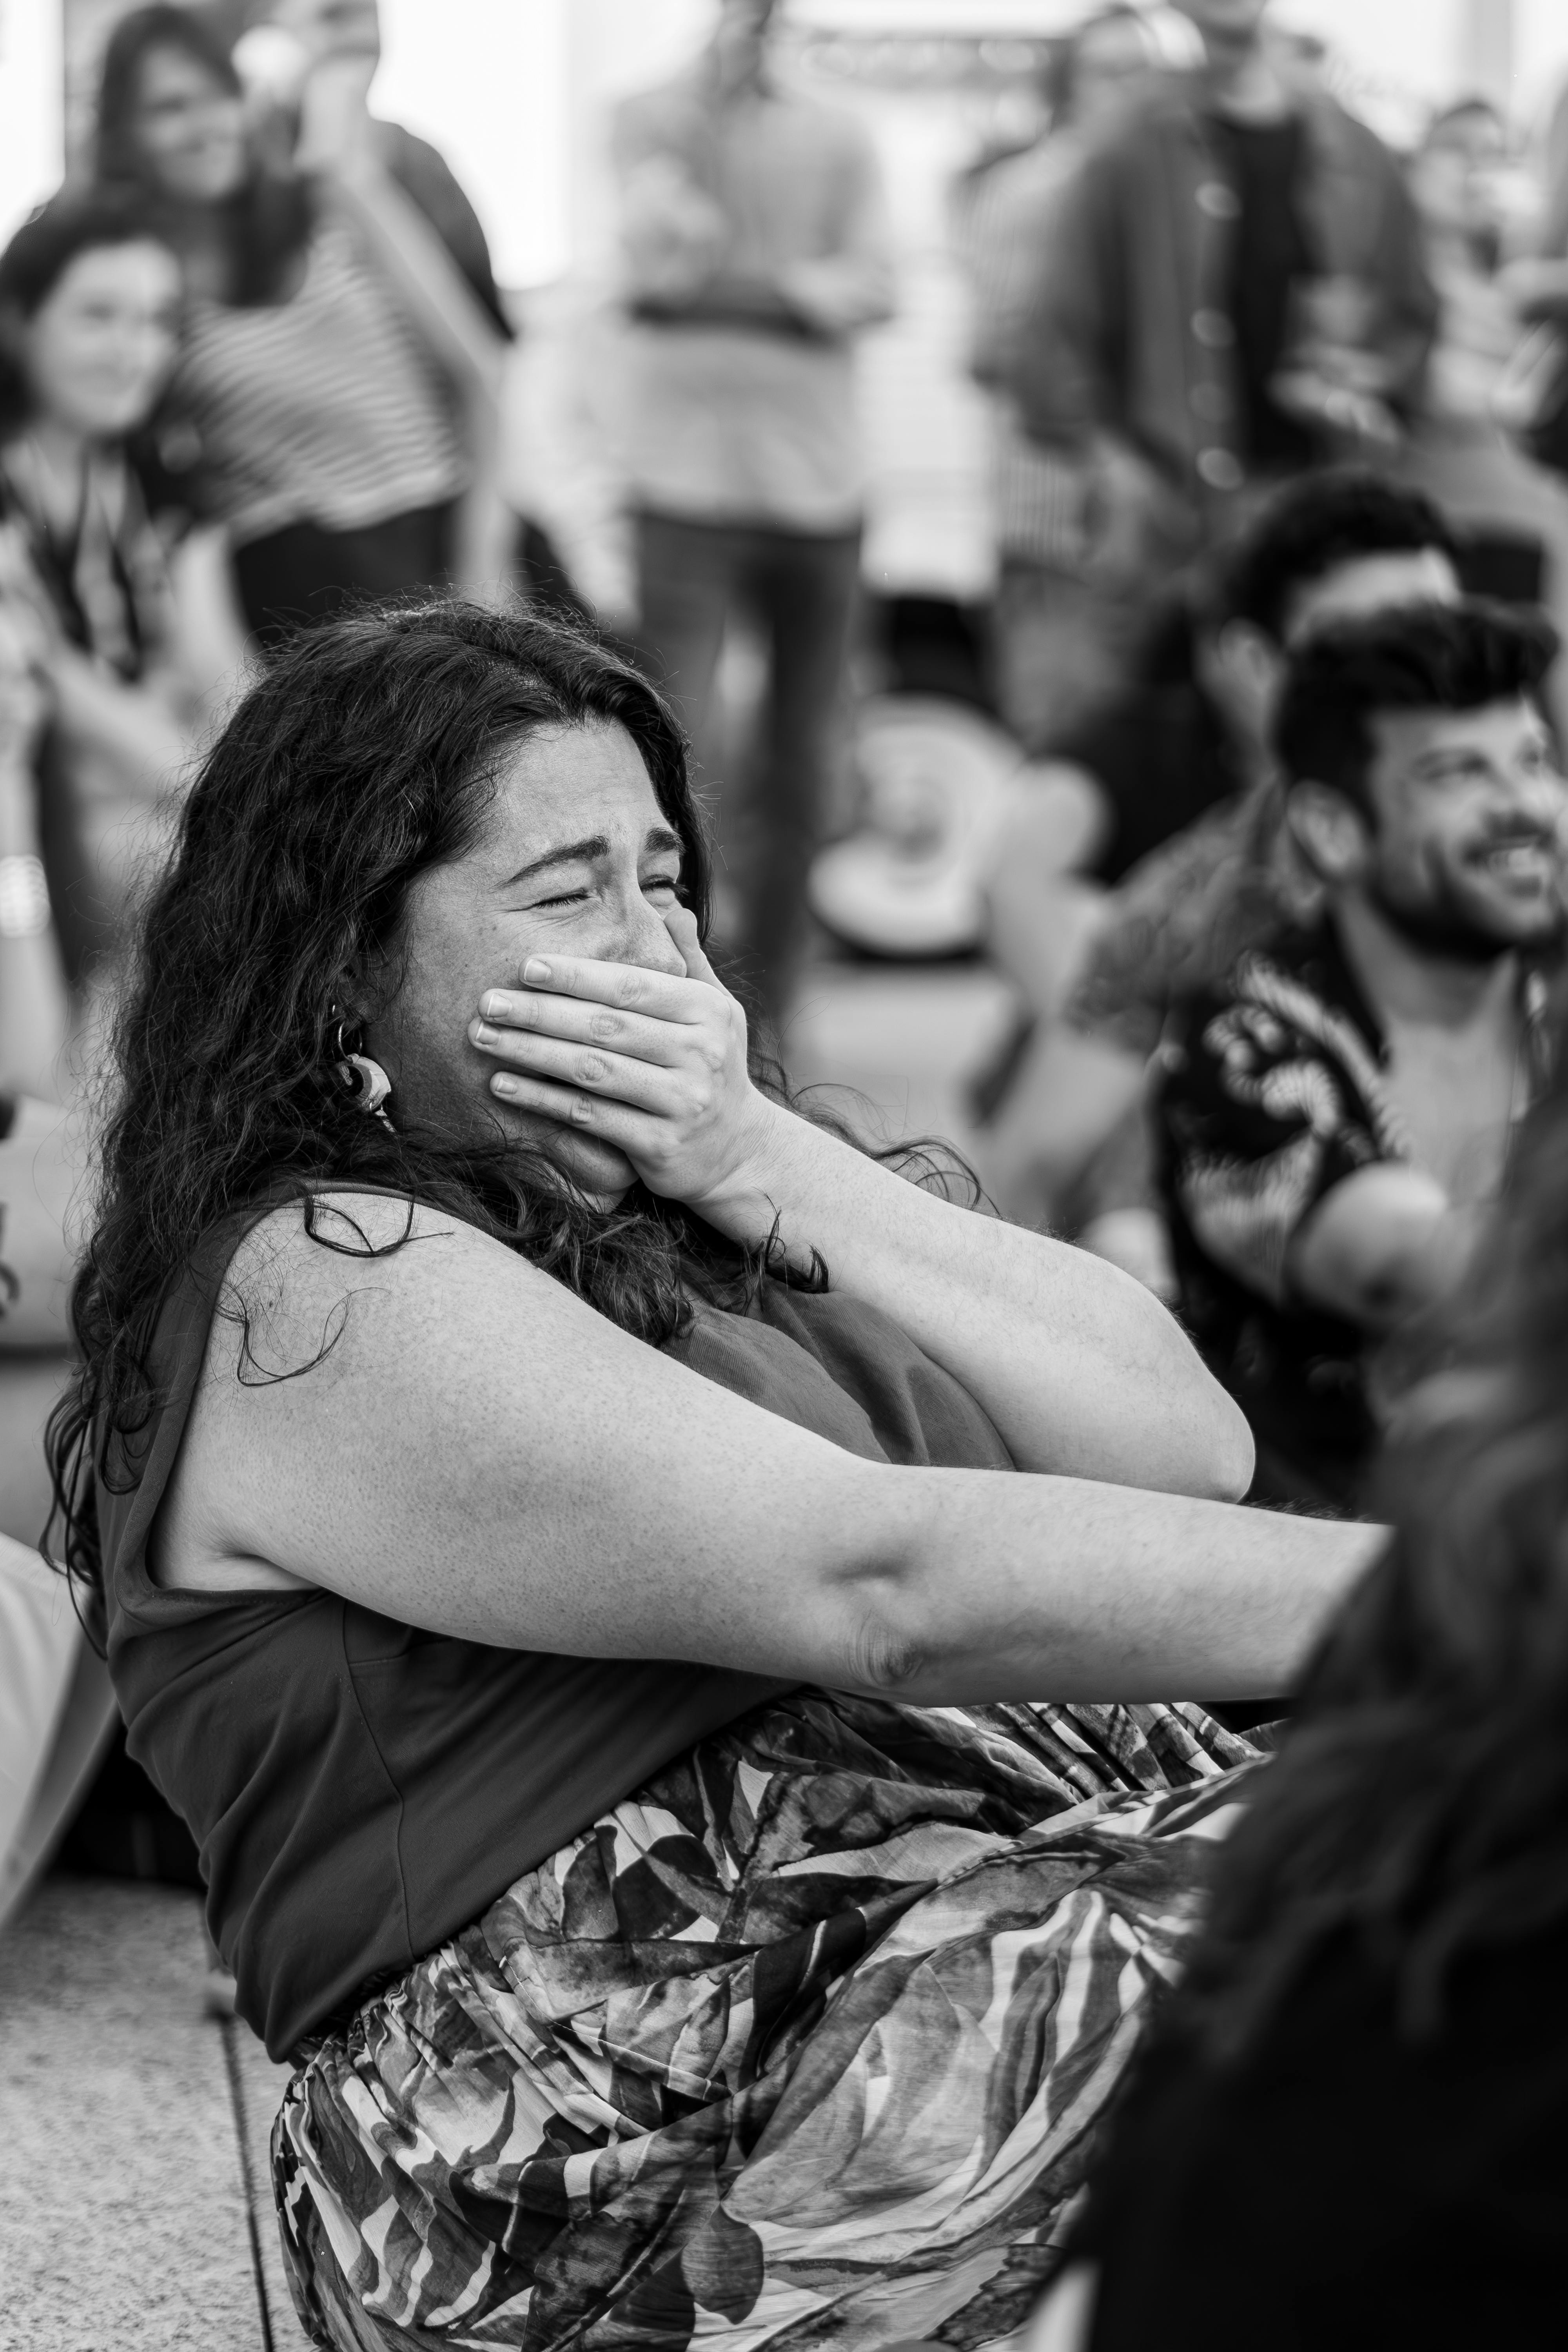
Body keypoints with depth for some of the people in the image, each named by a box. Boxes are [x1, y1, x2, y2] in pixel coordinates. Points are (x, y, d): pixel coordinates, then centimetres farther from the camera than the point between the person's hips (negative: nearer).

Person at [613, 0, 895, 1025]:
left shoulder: (840, 140, 10)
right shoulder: (653, 119, 4)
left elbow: (873, 283, 0)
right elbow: (663, 249, -12)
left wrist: (762, 287, -15)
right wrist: (713, 95, -14)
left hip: (819, 481, 3)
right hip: (690, 478, -3)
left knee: (799, 772, 8)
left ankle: (768, 1008, 19)